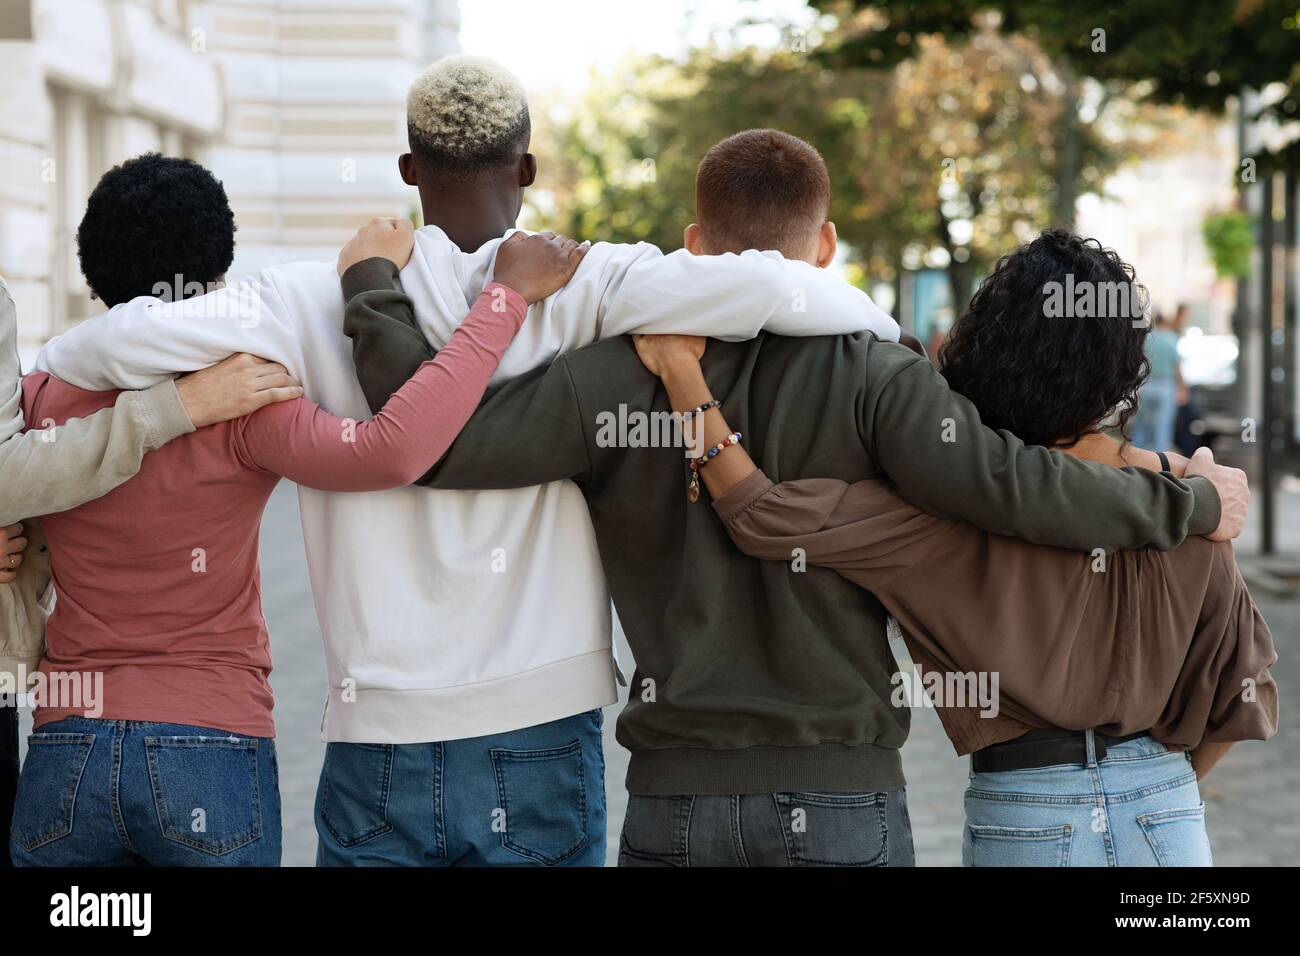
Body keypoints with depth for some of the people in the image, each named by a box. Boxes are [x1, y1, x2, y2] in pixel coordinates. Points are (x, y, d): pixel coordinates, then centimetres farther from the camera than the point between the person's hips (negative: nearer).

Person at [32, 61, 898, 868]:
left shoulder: (324, 301, -2)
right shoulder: (578, 290, -5)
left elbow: (135, 336, -11)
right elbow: (753, 287, -17)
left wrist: (45, 373, 10)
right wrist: (879, 324, 1)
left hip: (379, 743, 1)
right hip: (542, 738, 0)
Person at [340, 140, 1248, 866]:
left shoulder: (617, 378, -3)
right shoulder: (869, 378, -8)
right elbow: (1006, 484, -15)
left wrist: (374, 287, 5)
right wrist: (1189, 504, -1)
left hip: (675, 795, 2)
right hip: (842, 794, -1)